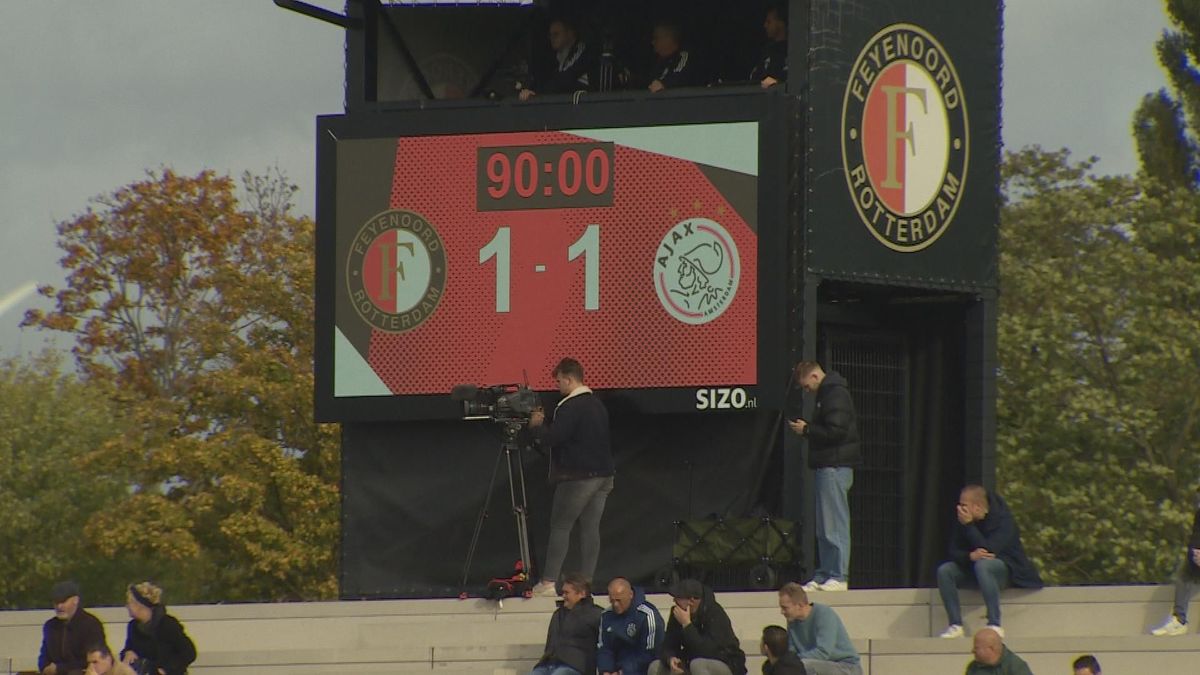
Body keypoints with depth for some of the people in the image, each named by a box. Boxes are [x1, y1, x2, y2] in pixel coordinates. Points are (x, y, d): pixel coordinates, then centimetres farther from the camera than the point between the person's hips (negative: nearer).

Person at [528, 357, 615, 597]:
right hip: (603, 476, 8)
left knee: (560, 527, -3)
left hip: (577, 477, -8)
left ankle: (548, 583, -6)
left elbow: (552, 438, -20)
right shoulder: (598, 405, 14)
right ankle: (587, 581, 4)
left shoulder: (570, 407, -15)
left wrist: (537, 426, 1)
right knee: (591, 527, 7)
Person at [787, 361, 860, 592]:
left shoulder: (835, 394, -12)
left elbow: (836, 431, -20)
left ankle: (838, 578, -10)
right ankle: (823, 576, 14)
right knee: (824, 528, 11)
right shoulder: (826, 393, 19)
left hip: (835, 467, -11)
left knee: (834, 525, -10)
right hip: (828, 467, 11)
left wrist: (807, 430, -11)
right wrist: (807, 428, 10)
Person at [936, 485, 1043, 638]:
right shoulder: (961, 522, -3)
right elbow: (953, 552, -5)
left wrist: (968, 525, -30)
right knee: (945, 570, -18)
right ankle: (956, 626, -20)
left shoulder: (1003, 520, -20)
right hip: (973, 567, 6)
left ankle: (995, 625, -40)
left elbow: (988, 550, -31)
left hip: (1007, 571, -6)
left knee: (982, 565, -39)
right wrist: (970, 556, -28)